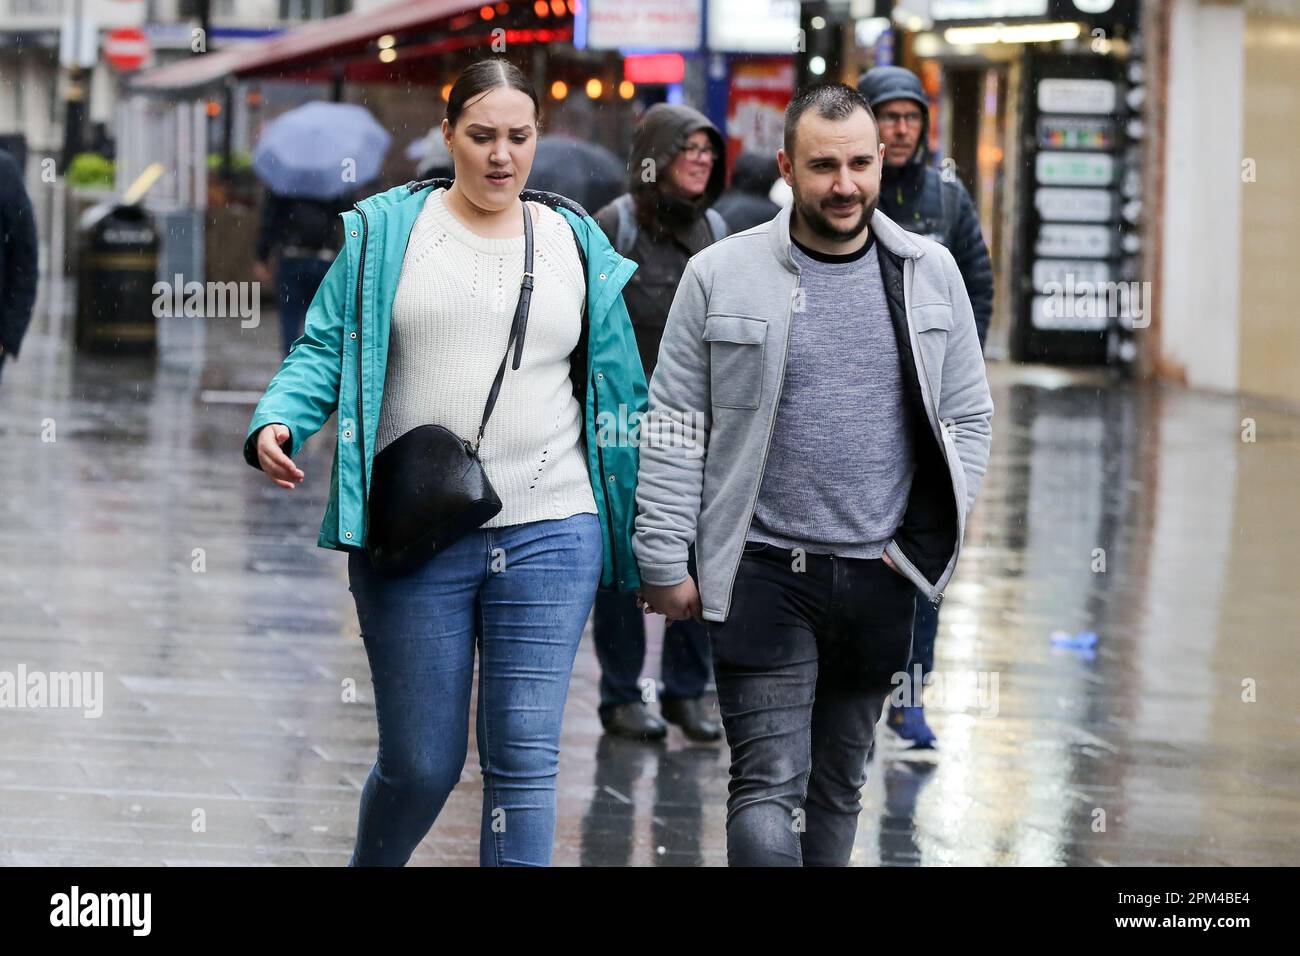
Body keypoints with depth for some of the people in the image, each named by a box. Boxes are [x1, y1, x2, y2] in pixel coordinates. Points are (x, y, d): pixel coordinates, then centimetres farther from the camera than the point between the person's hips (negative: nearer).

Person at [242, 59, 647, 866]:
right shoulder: (386, 231, 5)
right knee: (421, 764, 4)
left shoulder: (579, 246, 10)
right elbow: (326, 349, 1)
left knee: (525, 758, -5)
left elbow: (618, 392, 12)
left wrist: (646, 534, 10)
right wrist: (278, 420, -19)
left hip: (547, 535, 1)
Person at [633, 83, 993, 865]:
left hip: (877, 576, 3)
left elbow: (968, 416, 11)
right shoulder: (722, 276, -2)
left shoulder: (929, 273, 5)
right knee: (770, 787, -10)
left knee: (839, 787, 13)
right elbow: (674, 427, 0)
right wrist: (664, 564, -5)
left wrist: (930, 541, 2)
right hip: (764, 573, -3)